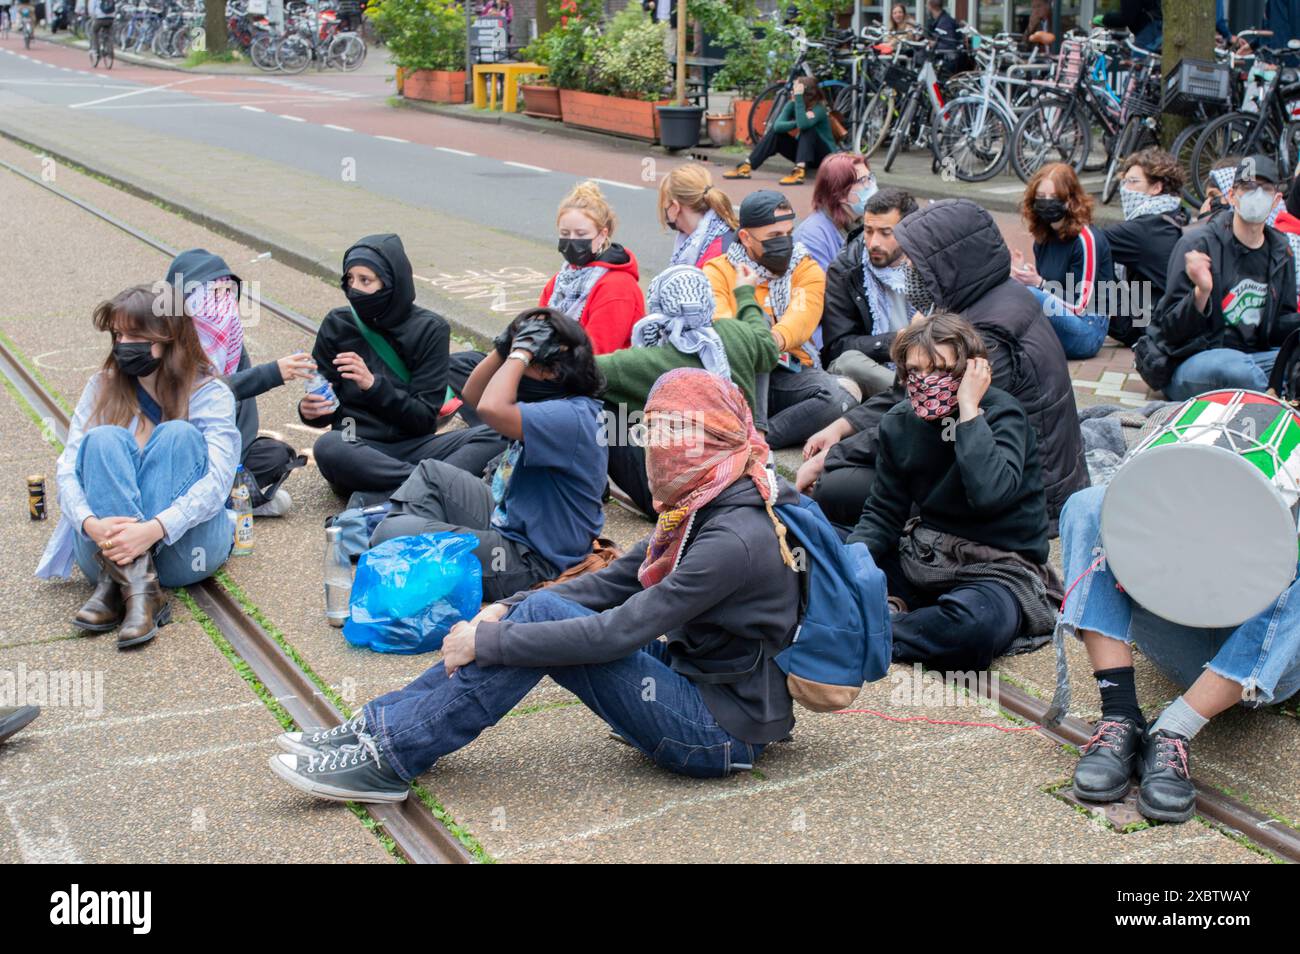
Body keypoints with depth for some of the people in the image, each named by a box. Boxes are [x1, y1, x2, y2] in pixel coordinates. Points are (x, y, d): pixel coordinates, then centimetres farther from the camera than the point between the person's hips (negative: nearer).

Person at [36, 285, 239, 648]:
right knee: (105, 438, -21)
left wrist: (154, 529, -33)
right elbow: (68, 469, -2)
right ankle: (138, 585, -39)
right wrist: (91, 523, -25)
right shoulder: (102, 387, 10)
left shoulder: (210, 394, 1)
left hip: (185, 550, -2)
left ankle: (116, 583, -33)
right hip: (106, 546, 2)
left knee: (178, 434, -22)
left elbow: (218, 480, -15)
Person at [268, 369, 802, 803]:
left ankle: (389, 759, -14)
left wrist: (489, 641, -22)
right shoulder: (703, 508, 5)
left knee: (543, 614, -19)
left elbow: (619, 632, -27)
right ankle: (382, 724, -1)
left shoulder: (736, 538, -25)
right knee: (540, 610, -2)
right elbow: (616, 583, 7)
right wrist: (508, 610, -5)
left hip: (723, 734, -9)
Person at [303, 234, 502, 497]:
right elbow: (327, 410, 7)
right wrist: (311, 410, -17)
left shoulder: (430, 329, 0)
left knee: (493, 435, -24)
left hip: (412, 447, 1)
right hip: (357, 450, 0)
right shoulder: (337, 325, 4)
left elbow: (425, 417, -4)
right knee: (327, 448, -36)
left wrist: (374, 385, -19)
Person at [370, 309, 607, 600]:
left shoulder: (573, 417, -24)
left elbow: (491, 409, -39)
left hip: (530, 562, -11)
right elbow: (473, 395, 19)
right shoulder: (551, 399, 7)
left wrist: (521, 352, -25)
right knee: (431, 472, 21)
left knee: (394, 534, -20)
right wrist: (504, 347, 3)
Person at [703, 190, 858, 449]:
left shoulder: (807, 271, 8)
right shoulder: (718, 271, 5)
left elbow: (801, 317, -13)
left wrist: (774, 339, -37)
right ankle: (755, 429, -35)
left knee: (843, 401, -27)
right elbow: (717, 320, -15)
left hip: (790, 373, 2)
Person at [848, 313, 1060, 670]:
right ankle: (888, 609, -18)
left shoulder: (1002, 413, -16)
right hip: (926, 554, 6)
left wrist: (968, 409, -28)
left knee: (977, 623, -41)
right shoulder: (899, 423, 1)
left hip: (999, 566, -6)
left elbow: (989, 493, -35)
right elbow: (882, 515, 4)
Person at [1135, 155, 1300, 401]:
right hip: (1186, 364, -5)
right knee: (1234, 367, -37)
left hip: (1251, 355, 5)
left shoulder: (1280, 251, 11)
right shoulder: (1198, 244, -9)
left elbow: (1279, 325, 18)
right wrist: (1201, 292, -30)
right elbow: (1172, 330, -11)